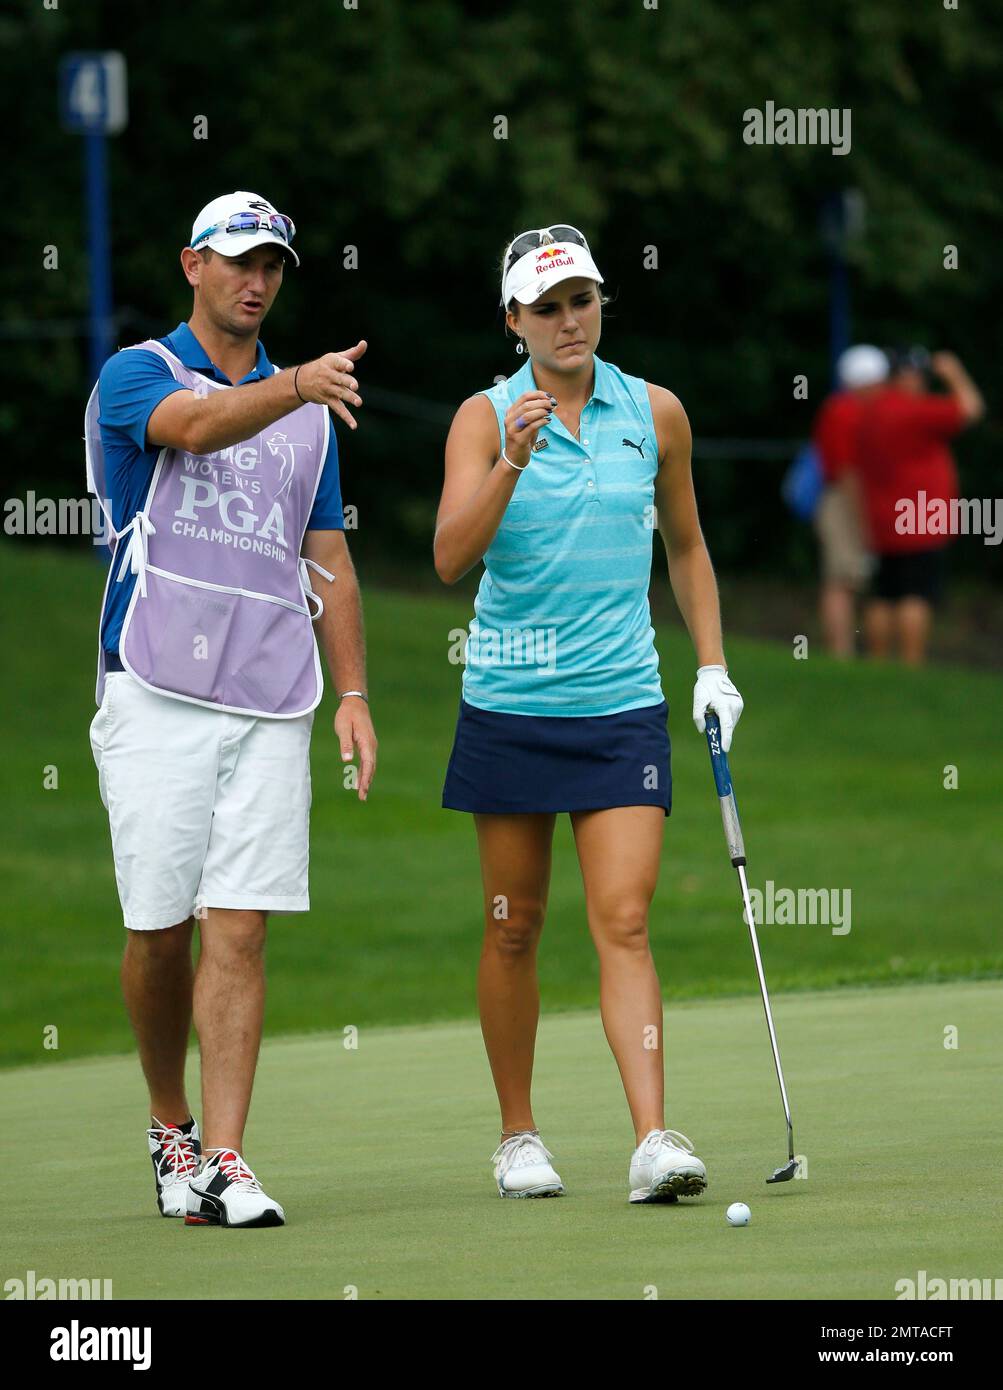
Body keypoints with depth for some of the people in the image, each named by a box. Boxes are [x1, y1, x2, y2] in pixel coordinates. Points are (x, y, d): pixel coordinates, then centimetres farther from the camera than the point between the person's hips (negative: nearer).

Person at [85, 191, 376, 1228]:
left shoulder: (307, 413, 17)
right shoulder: (136, 375, 1)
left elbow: (328, 560, 20)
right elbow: (199, 424, -22)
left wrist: (353, 693, 10)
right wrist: (296, 387, -41)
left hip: (272, 705, 3)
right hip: (158, 699, -3)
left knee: (239, 930, -6)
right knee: (160, 928, 0)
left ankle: (222, 1163, -9)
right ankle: (170, 1128, 22)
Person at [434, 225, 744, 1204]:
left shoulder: (656, 414, 4)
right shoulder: (486, 418, -3)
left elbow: (684, 543, 19)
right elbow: (452, 557, -15)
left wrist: (712, 665, 12)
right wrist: (514, 460, -27)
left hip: (622, 702, 1)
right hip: (509, 705, -1)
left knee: (624, 921, -10)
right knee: (513, 929, 7)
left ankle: (654, 1142, -18)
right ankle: (518, 1136, 20)